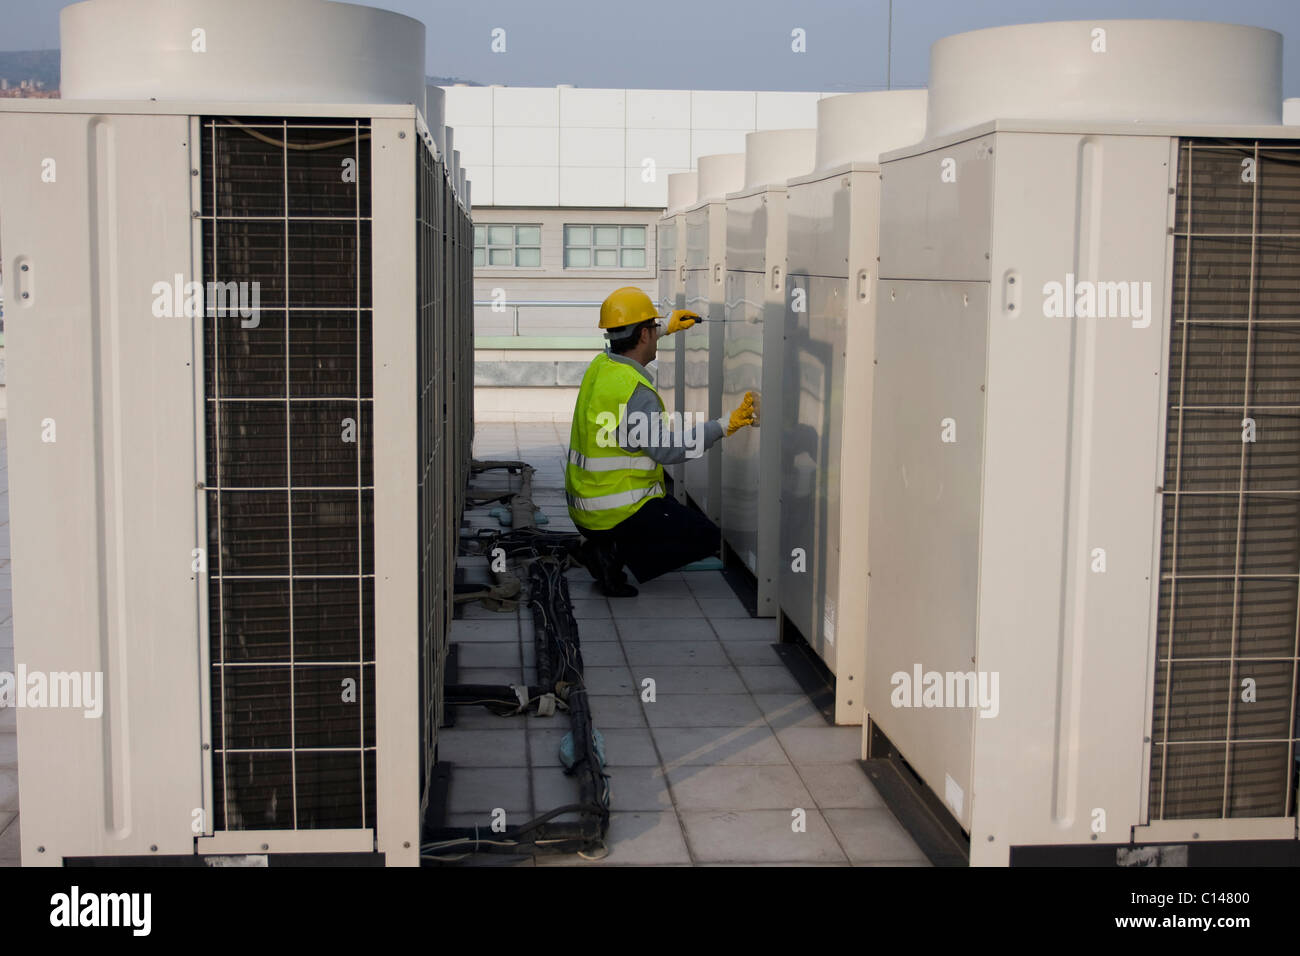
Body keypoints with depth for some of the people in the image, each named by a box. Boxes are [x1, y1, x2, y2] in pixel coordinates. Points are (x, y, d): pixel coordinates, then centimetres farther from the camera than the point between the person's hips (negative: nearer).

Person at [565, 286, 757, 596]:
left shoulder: (600, 365, 6)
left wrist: (665, 327, 40)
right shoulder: (634, 391, -22)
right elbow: (667, 450, -24)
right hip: (619, 511, -9)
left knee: (663, 485, 35)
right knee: (707, 538, 1)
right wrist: (725, 425, -21)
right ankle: (616, 555, -10)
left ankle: (597, 543, 13)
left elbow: (624, 346, 31)